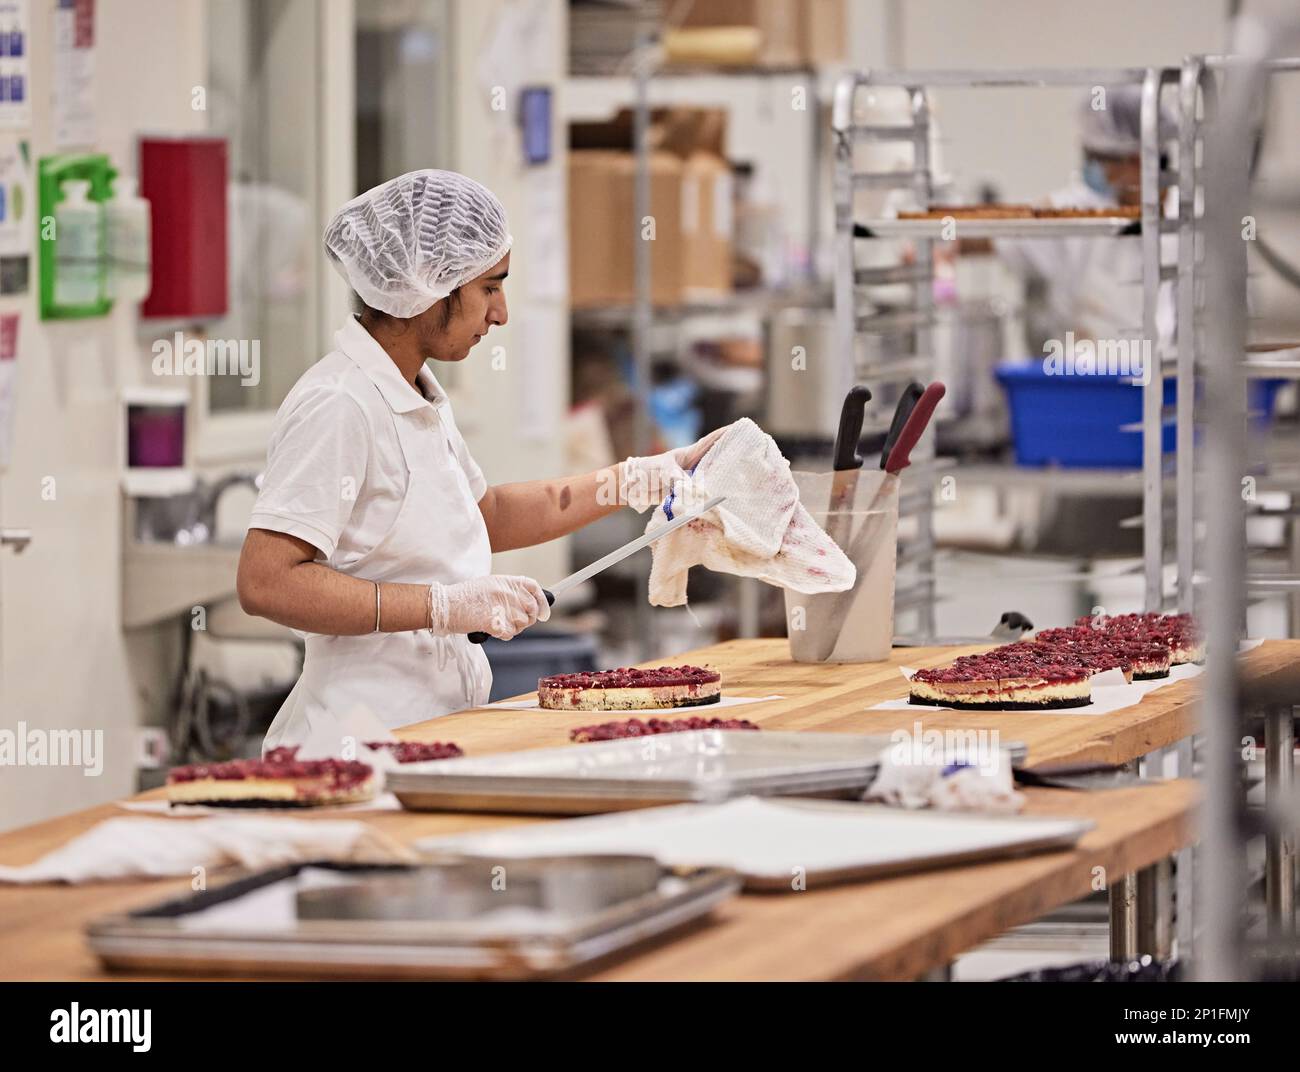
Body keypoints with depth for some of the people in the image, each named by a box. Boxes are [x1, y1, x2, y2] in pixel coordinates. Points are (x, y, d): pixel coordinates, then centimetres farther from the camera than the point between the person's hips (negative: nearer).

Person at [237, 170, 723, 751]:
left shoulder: (417, 397, 17)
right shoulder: (337, 406, -13)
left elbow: (489, 515, 34)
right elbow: (265, 582, -21)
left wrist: (654, 475, 30)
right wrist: (444, 606, -20)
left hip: (433, 721, 9)